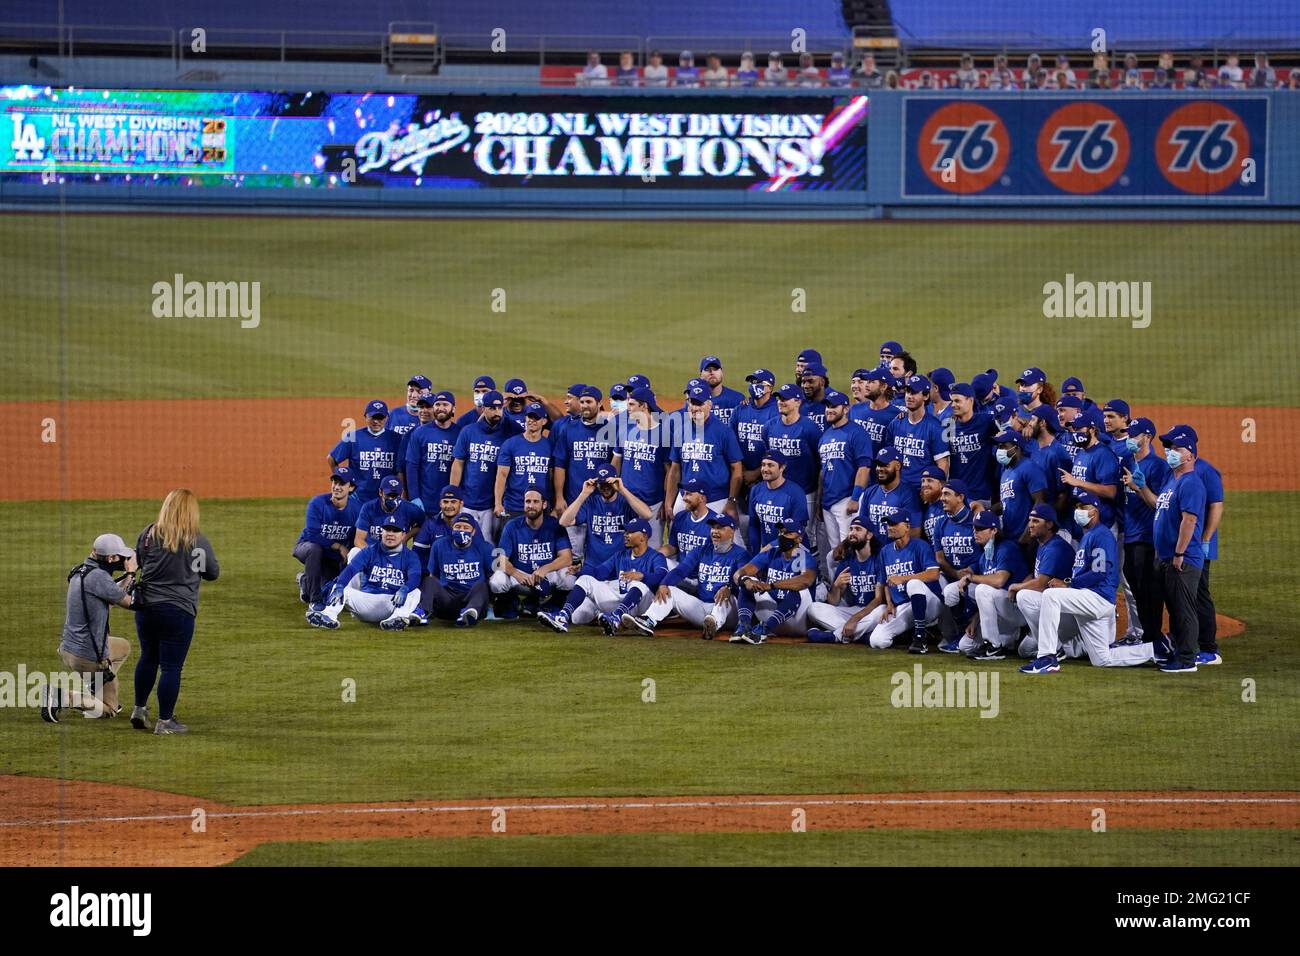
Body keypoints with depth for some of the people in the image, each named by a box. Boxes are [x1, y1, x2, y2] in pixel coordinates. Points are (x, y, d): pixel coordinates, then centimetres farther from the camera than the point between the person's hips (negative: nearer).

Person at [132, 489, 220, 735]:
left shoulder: (149, 535, -2)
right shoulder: (198, 541, -9)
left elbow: (138, 561, 14)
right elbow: (213, 573, 4)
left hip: (146, 606, 4)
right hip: (179, 611, -4)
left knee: (148, 658, 22)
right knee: (171, 666, 3)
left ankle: (139, 710, 30)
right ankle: (165, 721, 8)